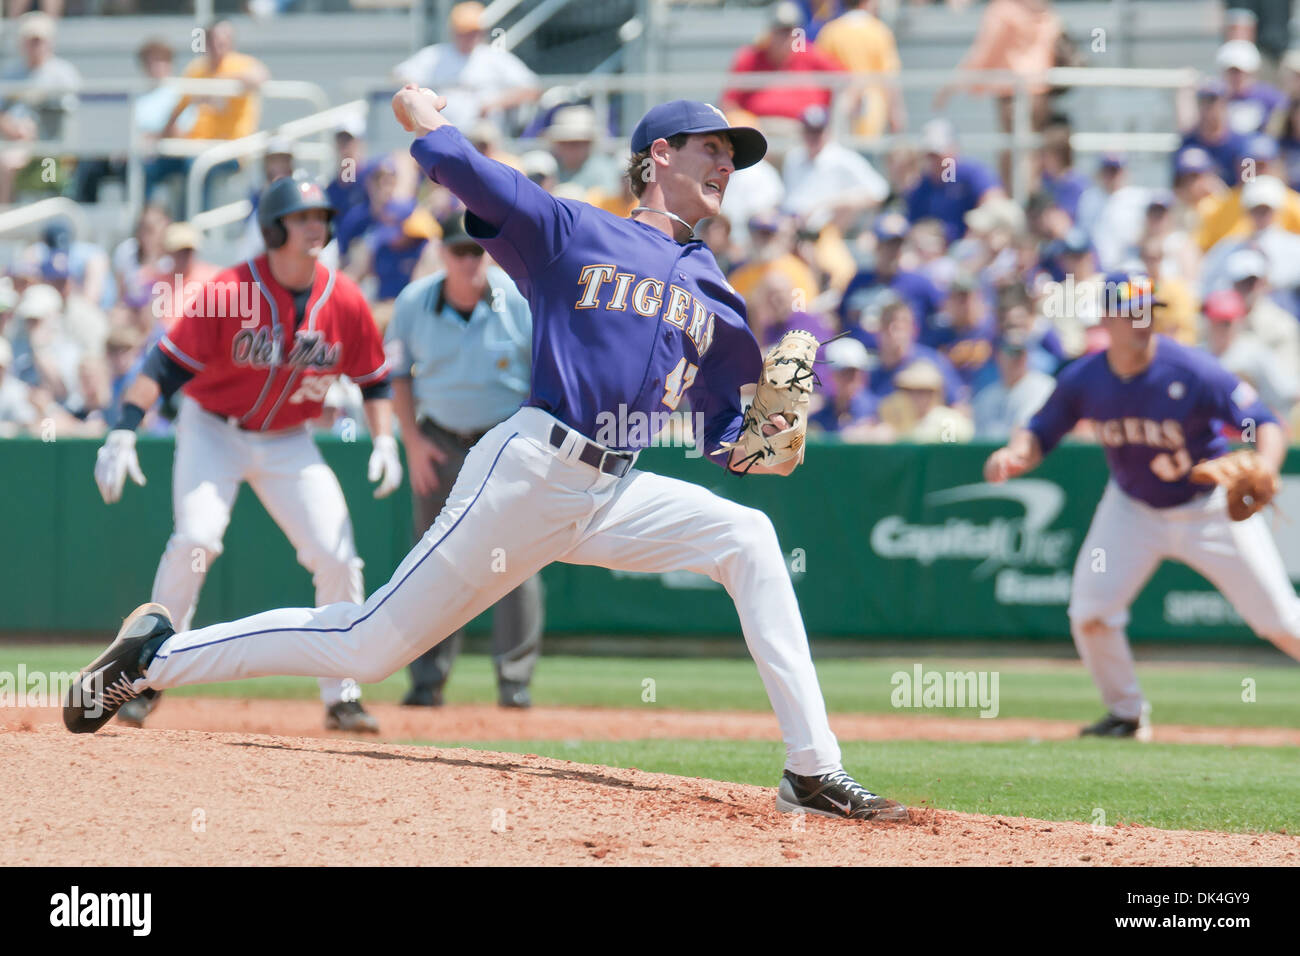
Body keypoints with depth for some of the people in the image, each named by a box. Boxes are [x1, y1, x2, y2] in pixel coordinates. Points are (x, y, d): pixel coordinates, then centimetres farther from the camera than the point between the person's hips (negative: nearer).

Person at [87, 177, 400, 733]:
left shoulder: (344, 302, -9)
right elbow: (164, 364, -20)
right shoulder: (228, 293, -20)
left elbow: (374, 378, 6)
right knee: (196, 537, -24)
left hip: (289, 444, 4)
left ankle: (342, 697, 8)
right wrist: (123, 433, -30)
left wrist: (384, 442, -7)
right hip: (213, 431, -4)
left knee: (337, 557, -6)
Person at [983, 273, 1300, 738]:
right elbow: (1040, 433, -2)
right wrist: (1014, 454, -25)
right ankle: (1126, 713, 13)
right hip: (1132, 508, 3)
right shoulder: (1083, 380, -14)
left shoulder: (1192, 371, -25)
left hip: (1210, 508, -3)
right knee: (1090, 611, -10)